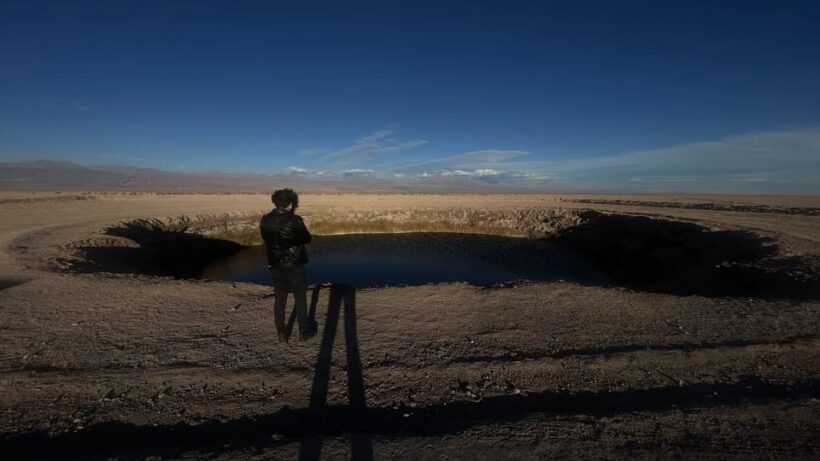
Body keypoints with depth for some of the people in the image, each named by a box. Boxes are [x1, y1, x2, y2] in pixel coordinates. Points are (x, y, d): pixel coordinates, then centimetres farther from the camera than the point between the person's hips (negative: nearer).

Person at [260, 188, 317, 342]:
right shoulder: (294, 220, -18)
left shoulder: (265, 220, -3)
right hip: (295, 265, -4)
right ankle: (304, 331, 22)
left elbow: (267, 239, 10)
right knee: (300, 299, 11)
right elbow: (307, 239, -5)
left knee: (279, 300, 15)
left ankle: (282, 333, 23)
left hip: (275, 266, 4)